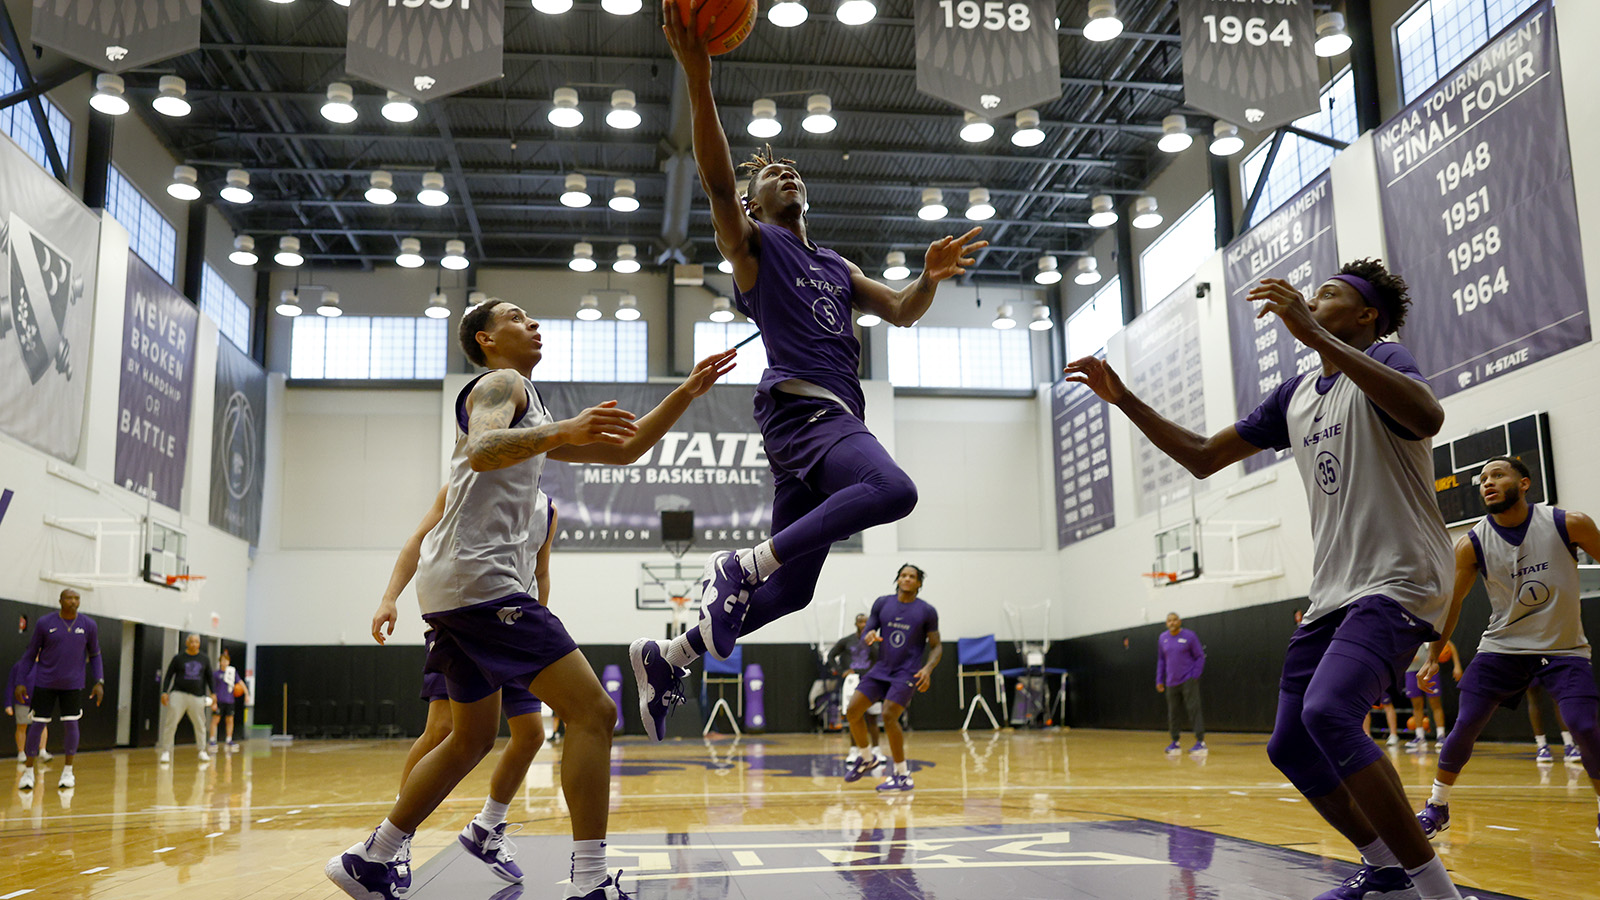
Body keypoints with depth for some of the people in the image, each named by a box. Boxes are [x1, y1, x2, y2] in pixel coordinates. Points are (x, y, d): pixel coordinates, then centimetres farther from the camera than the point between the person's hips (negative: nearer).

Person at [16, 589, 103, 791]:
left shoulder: (89, 625, -1)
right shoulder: (44, 623, -5)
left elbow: (94, 655, 9)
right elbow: (30, 653, 3)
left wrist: (99, 682, -1)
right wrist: (20, 682, -1)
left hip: (73, 685, 1)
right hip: (45, 683, -1)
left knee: (70, 724, -1)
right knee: (37, 724, -1)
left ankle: (68, 771, 13)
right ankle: (29, 771, 13)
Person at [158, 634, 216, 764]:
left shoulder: (204, 660, 10)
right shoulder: (178, 658, 3)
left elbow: (209, 677, 15)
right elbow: (168, 676, 4)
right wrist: (164, 692, -7)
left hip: (197, 696, 2)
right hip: (179, 694, -2)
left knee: (200, 724, 5)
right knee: (171, 723, -8)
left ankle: (202, 751, 15)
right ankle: (166, 751, 0)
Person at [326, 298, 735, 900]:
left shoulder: (532, 417, 29)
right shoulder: (502, 383, 0)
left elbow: (623, 451, 26)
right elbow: (482, 450, -23)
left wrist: (688, 392, 20)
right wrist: (562, 432, -38)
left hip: (457, 582, 11)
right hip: (478, 576, -11)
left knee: (472, 739, 20)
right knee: (593, 712, -15)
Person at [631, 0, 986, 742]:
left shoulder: (835, 267, 29)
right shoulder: (753, 243, 8)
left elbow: (900, 312, 22)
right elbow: (717, 179, -11)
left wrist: (929, 278, 0)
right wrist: (698, 80, -24)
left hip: (835, 415, 8)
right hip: (801, 405, -7)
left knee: (789, 590, 5)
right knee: (892, 490, -34)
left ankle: (666, 658, 16)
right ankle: (743, 565, -25)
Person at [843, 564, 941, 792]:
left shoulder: (927, 611, -4)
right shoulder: (882, 603, 3)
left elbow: (936, 647, 0)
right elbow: (866, 633, 7)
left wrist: (927, 668, -19)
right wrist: (869, 636, -19)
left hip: (907, 672, -4)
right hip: (882, 668, 5)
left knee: (889, 716, -20)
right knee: (853, 710, -5)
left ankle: (903, 775, -6)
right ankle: (866, 758, 19)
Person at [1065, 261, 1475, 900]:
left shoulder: (1383, 361, -6)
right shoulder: (1294, 396, 16)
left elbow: (1427, 417, -31)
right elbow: (1202, 457, 20)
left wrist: (1316, 335, -35)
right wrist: (1122, 398, 11)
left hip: (1397, 584, -9)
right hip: (1332, 594, 9)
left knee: (1327, 712, -29)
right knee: (1290, 747, 8)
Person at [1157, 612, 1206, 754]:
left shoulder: (1189, 636, -5)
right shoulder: (1162, 638, 8)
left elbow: (1200, 657, -2)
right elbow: (1161, 660, 16)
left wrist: (1195, 676, -11)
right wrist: (1159, 680, 11)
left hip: (1188, 680, -5)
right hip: (1171, 683, 5)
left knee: (1194, 709, -11)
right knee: (1172, 712, 8)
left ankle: (1201, 741, -10)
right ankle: (1175, 742, 18)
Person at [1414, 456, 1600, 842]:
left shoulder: (1569, 524, -12)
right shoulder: (1472, 545, -7)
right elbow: (1451, 601, 4)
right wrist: (1433, 657, 7)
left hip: (1563, 649, -1)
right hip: (1503, 646, 1)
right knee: (1465, 726, -5)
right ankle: (1436, 807, 12)